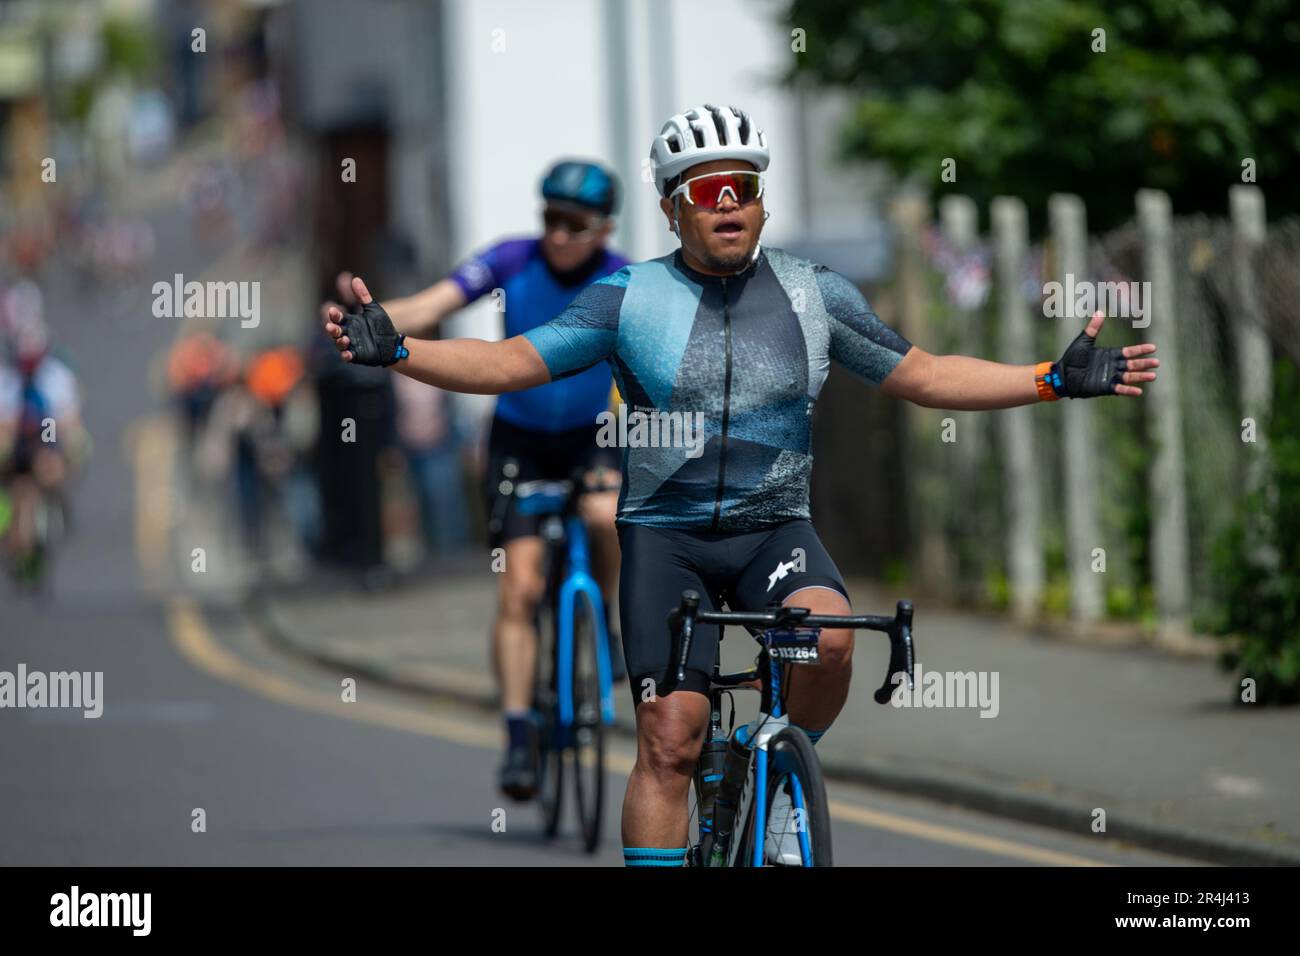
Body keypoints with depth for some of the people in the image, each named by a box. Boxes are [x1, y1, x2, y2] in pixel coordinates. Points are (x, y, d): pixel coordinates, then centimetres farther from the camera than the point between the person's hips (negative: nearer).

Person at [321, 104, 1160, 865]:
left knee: (829, 637, -29)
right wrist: (395, 350, -20)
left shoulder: (814, 294, 3)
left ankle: (781, 783, -3)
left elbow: (925, 376, 6)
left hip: (775, 529, 1)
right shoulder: (629, 299, -2)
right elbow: (512, 362, -6)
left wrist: (1058, 380, -2)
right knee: (670, 740, -9)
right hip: (665, 535, -1)